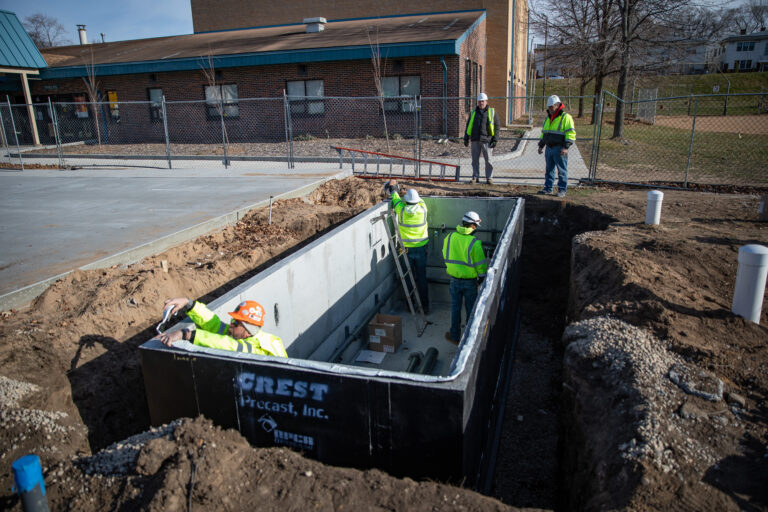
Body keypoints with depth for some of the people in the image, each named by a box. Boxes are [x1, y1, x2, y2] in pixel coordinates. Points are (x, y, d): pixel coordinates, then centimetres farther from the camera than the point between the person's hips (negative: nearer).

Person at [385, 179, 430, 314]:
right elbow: (419, 200, 14)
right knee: (422, 278, 7)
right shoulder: (423, 209, -9)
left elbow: (396, 199, 10)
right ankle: (425, 306, 11)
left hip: (406, 249, -1)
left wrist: (394, 190, 32)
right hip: (421, 248, 1)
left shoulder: (401, 210, -12)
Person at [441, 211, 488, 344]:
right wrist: (482, 278, 3)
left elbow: (445, 257, 8)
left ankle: (454, 336, 26)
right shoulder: (475, 243, -20)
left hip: (454, 279, 3)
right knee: (471, 309, 14)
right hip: (470, 281, -3)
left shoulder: (449, 237, -6)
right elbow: (480, 264, -13)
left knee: (455, 308, 16)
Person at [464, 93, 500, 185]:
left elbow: (497, 126, 5)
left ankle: (489, 178, 5)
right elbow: (468, 126, 18)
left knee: (488, 160, -2)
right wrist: (466, 138, 11)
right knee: (475, 159, 3)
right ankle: (475, 177, 11)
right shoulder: (474, 113, 15)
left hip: (487, 140, -2)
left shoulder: (492, 112, 7)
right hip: (475, 140, 3)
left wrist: (495, 139, -4)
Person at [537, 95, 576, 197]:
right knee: (549, 169, 11)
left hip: (559, 149, -7)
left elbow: (571, 133, -13)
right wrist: (541, 146, 18)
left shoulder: (565, 117, -7)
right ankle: (548, 188, 18)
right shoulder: (548, 118, 16)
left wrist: (566, 147, -20)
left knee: (562, 170, -1)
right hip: (549, 148, 7)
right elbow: (543, 133, 25)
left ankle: (562, 190, 4)